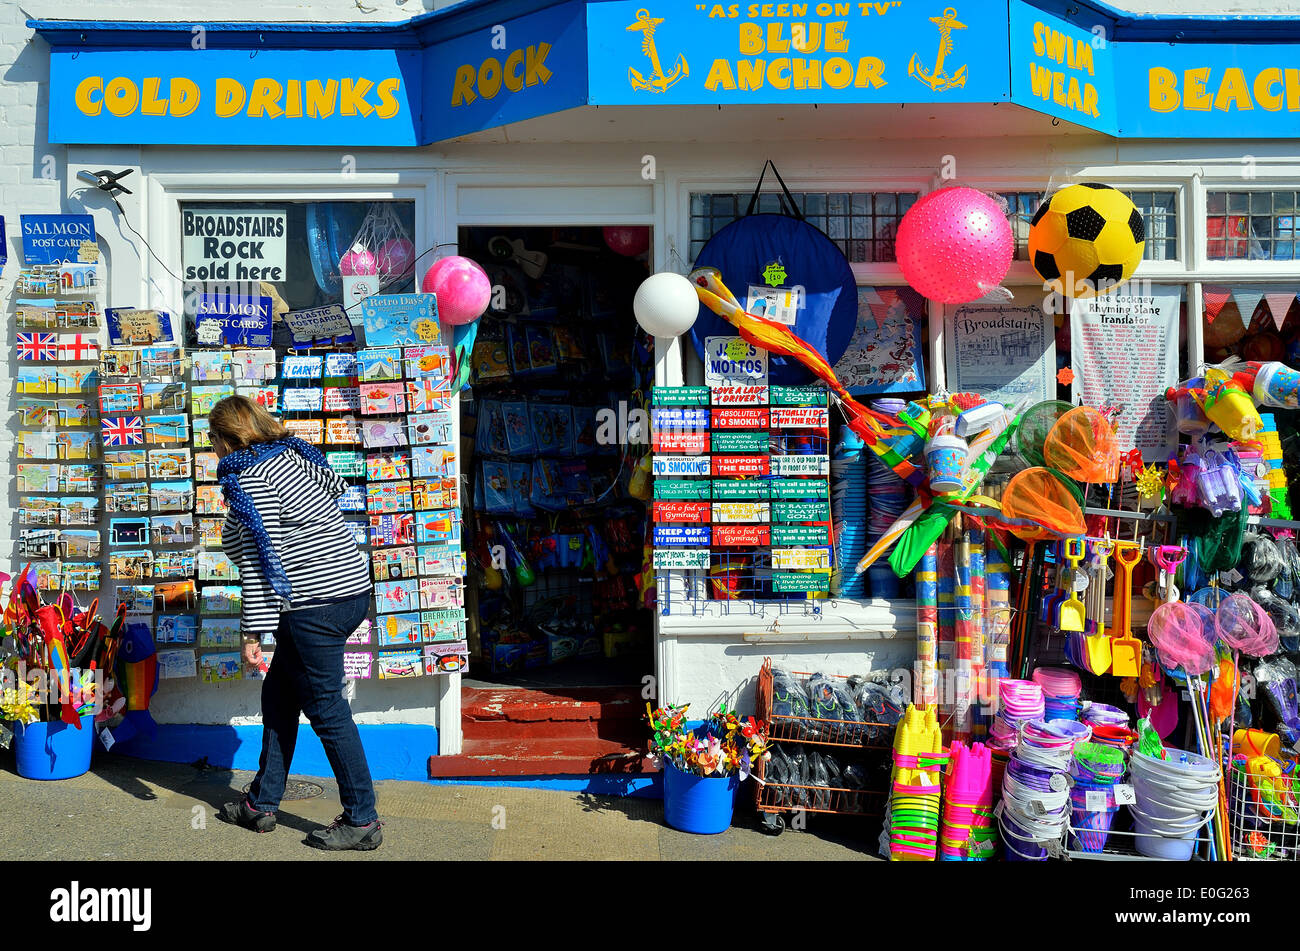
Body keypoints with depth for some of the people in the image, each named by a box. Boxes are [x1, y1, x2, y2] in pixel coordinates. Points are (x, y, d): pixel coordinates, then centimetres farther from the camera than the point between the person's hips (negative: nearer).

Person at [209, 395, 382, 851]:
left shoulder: (249, 480, -12)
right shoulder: (291, 455, 14)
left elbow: (261, 564, -16)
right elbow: (336, 484, 33)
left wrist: (252, 632, -13)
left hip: (315, 604, -10)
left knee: (326, 709, -2)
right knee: (279, 695, 18)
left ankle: (362, 821, 5)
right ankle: (261, 803, 28)